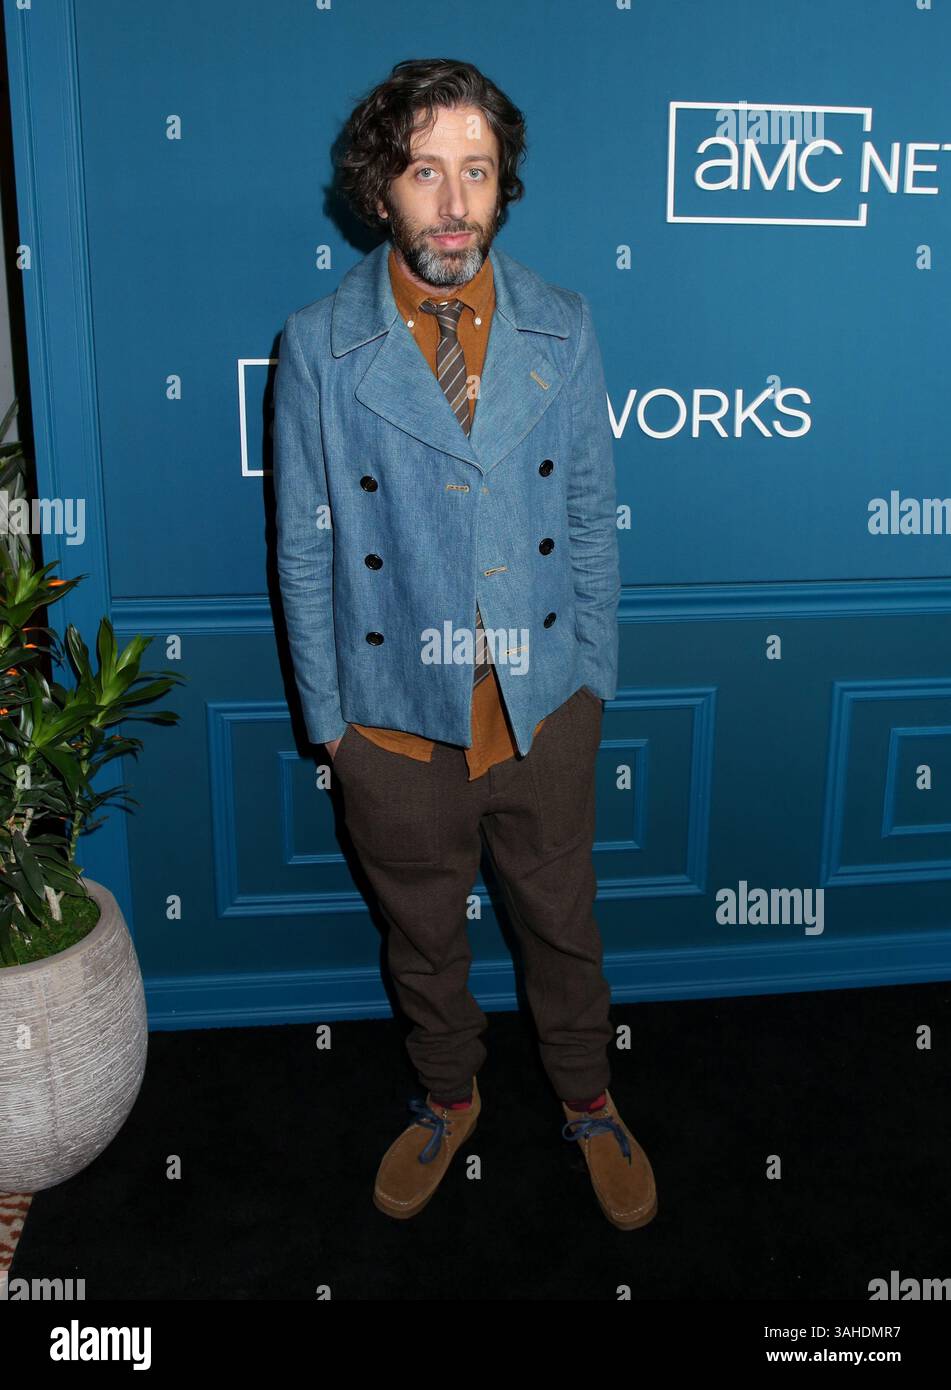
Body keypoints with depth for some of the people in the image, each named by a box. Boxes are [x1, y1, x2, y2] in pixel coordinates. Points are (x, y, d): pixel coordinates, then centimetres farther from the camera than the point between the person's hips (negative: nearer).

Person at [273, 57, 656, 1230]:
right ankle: (447, 1097, 47)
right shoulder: (318, 347, -9)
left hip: (544, 704, 1)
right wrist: (327, 715, -2)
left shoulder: (561, 329, -4)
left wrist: (592, 678, 3)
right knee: (422, 932, 19)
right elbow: (306, 550, -4)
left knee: (560, 918, 18)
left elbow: (591, 518, 2)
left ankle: (588, 1103, 44)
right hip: (396, 716, -1)